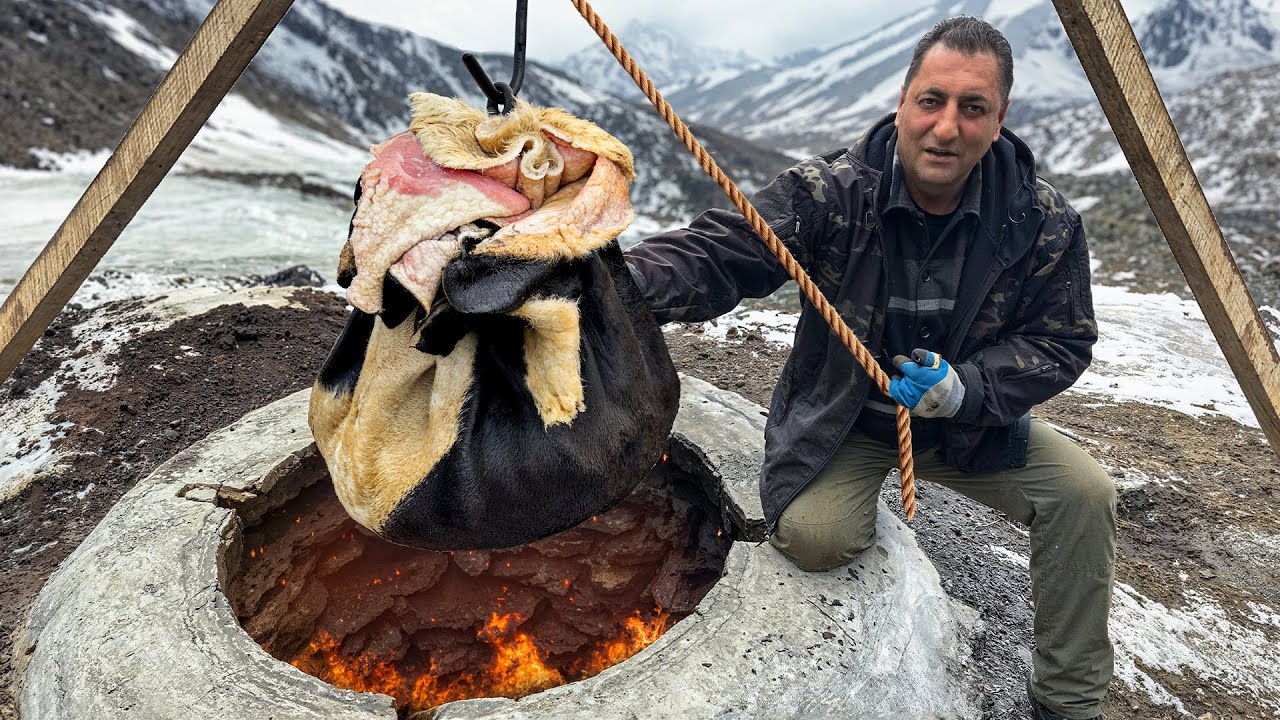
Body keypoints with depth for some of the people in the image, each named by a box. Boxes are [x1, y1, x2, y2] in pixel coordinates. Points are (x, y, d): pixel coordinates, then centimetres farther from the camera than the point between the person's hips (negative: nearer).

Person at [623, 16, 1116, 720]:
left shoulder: (1045, 223, -12)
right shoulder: (829, 193, -20)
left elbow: (1060, 343, -3)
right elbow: (716, 254, -27)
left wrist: (965, 388, -22)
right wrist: (623, 280, -48)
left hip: (970, 422, 4)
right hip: (838, 418, -3)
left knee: (1084, 492, -14)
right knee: (815, 535, -28)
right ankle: (859, 488, 15)